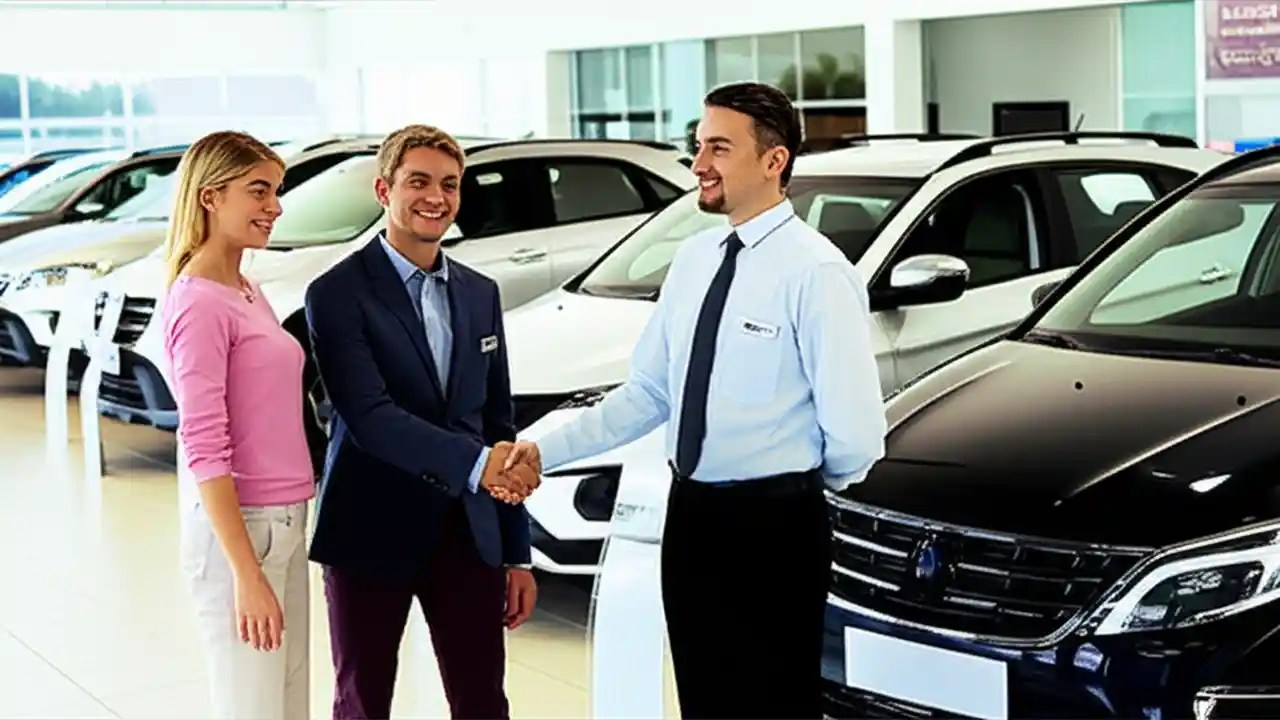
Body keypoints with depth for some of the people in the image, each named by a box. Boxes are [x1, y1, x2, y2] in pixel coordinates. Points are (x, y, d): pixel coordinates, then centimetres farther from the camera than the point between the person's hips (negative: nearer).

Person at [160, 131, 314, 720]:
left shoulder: (249, 294, 12)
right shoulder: (198, 304, -14)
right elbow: (204, 450, -18)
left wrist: (288, 528, 11)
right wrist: (246, 573, -20)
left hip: (284, 522, 9)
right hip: (237, 530, -9)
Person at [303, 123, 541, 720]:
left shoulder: (481, 294, 10)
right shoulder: (338, 295, -8)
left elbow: (499, 422, 12)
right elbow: (369, 416, -19)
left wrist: (516, 553, 11)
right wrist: (474, 462, -31)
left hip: (468, 533, 4)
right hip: (373, 534, -4)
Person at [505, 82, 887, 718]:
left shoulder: (815, 272, -16)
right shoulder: (692, 259, 7)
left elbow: (855, 434, -16)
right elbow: (646, 394, 9)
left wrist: (799, 488, 1)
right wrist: (547, 451, 1)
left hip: (772, 526, -7)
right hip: (690, 515, 7)